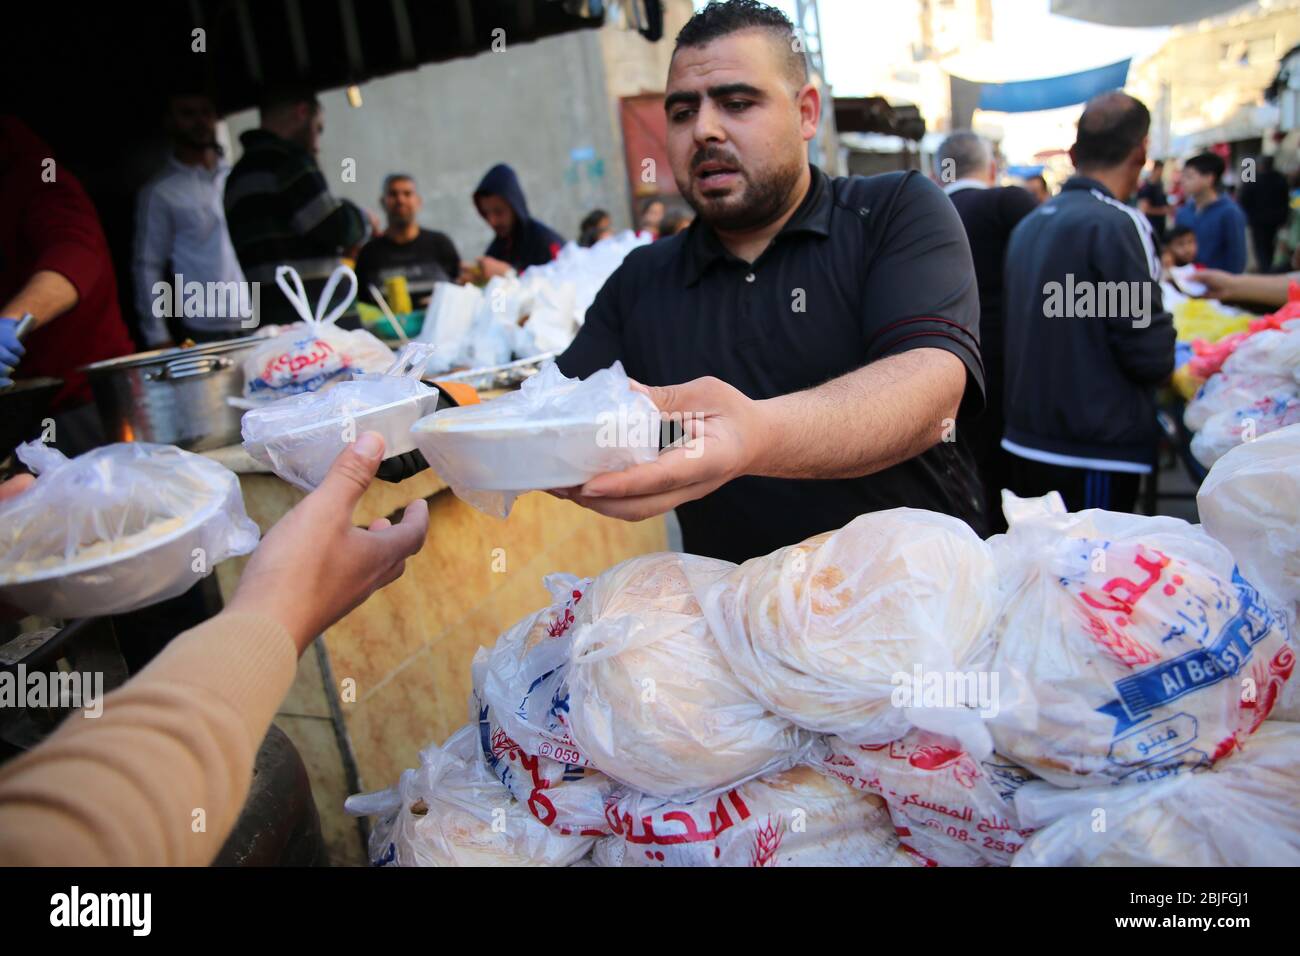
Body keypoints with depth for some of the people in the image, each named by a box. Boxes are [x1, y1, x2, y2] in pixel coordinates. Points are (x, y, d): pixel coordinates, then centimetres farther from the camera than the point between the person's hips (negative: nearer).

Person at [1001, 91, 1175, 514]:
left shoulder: (1028, 225, 8)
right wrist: (1164, 364, 5)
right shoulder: (1116, 225, -15)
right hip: (1097, 449, -8)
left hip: (1026, 436, 8)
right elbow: (1150, 352, -15)